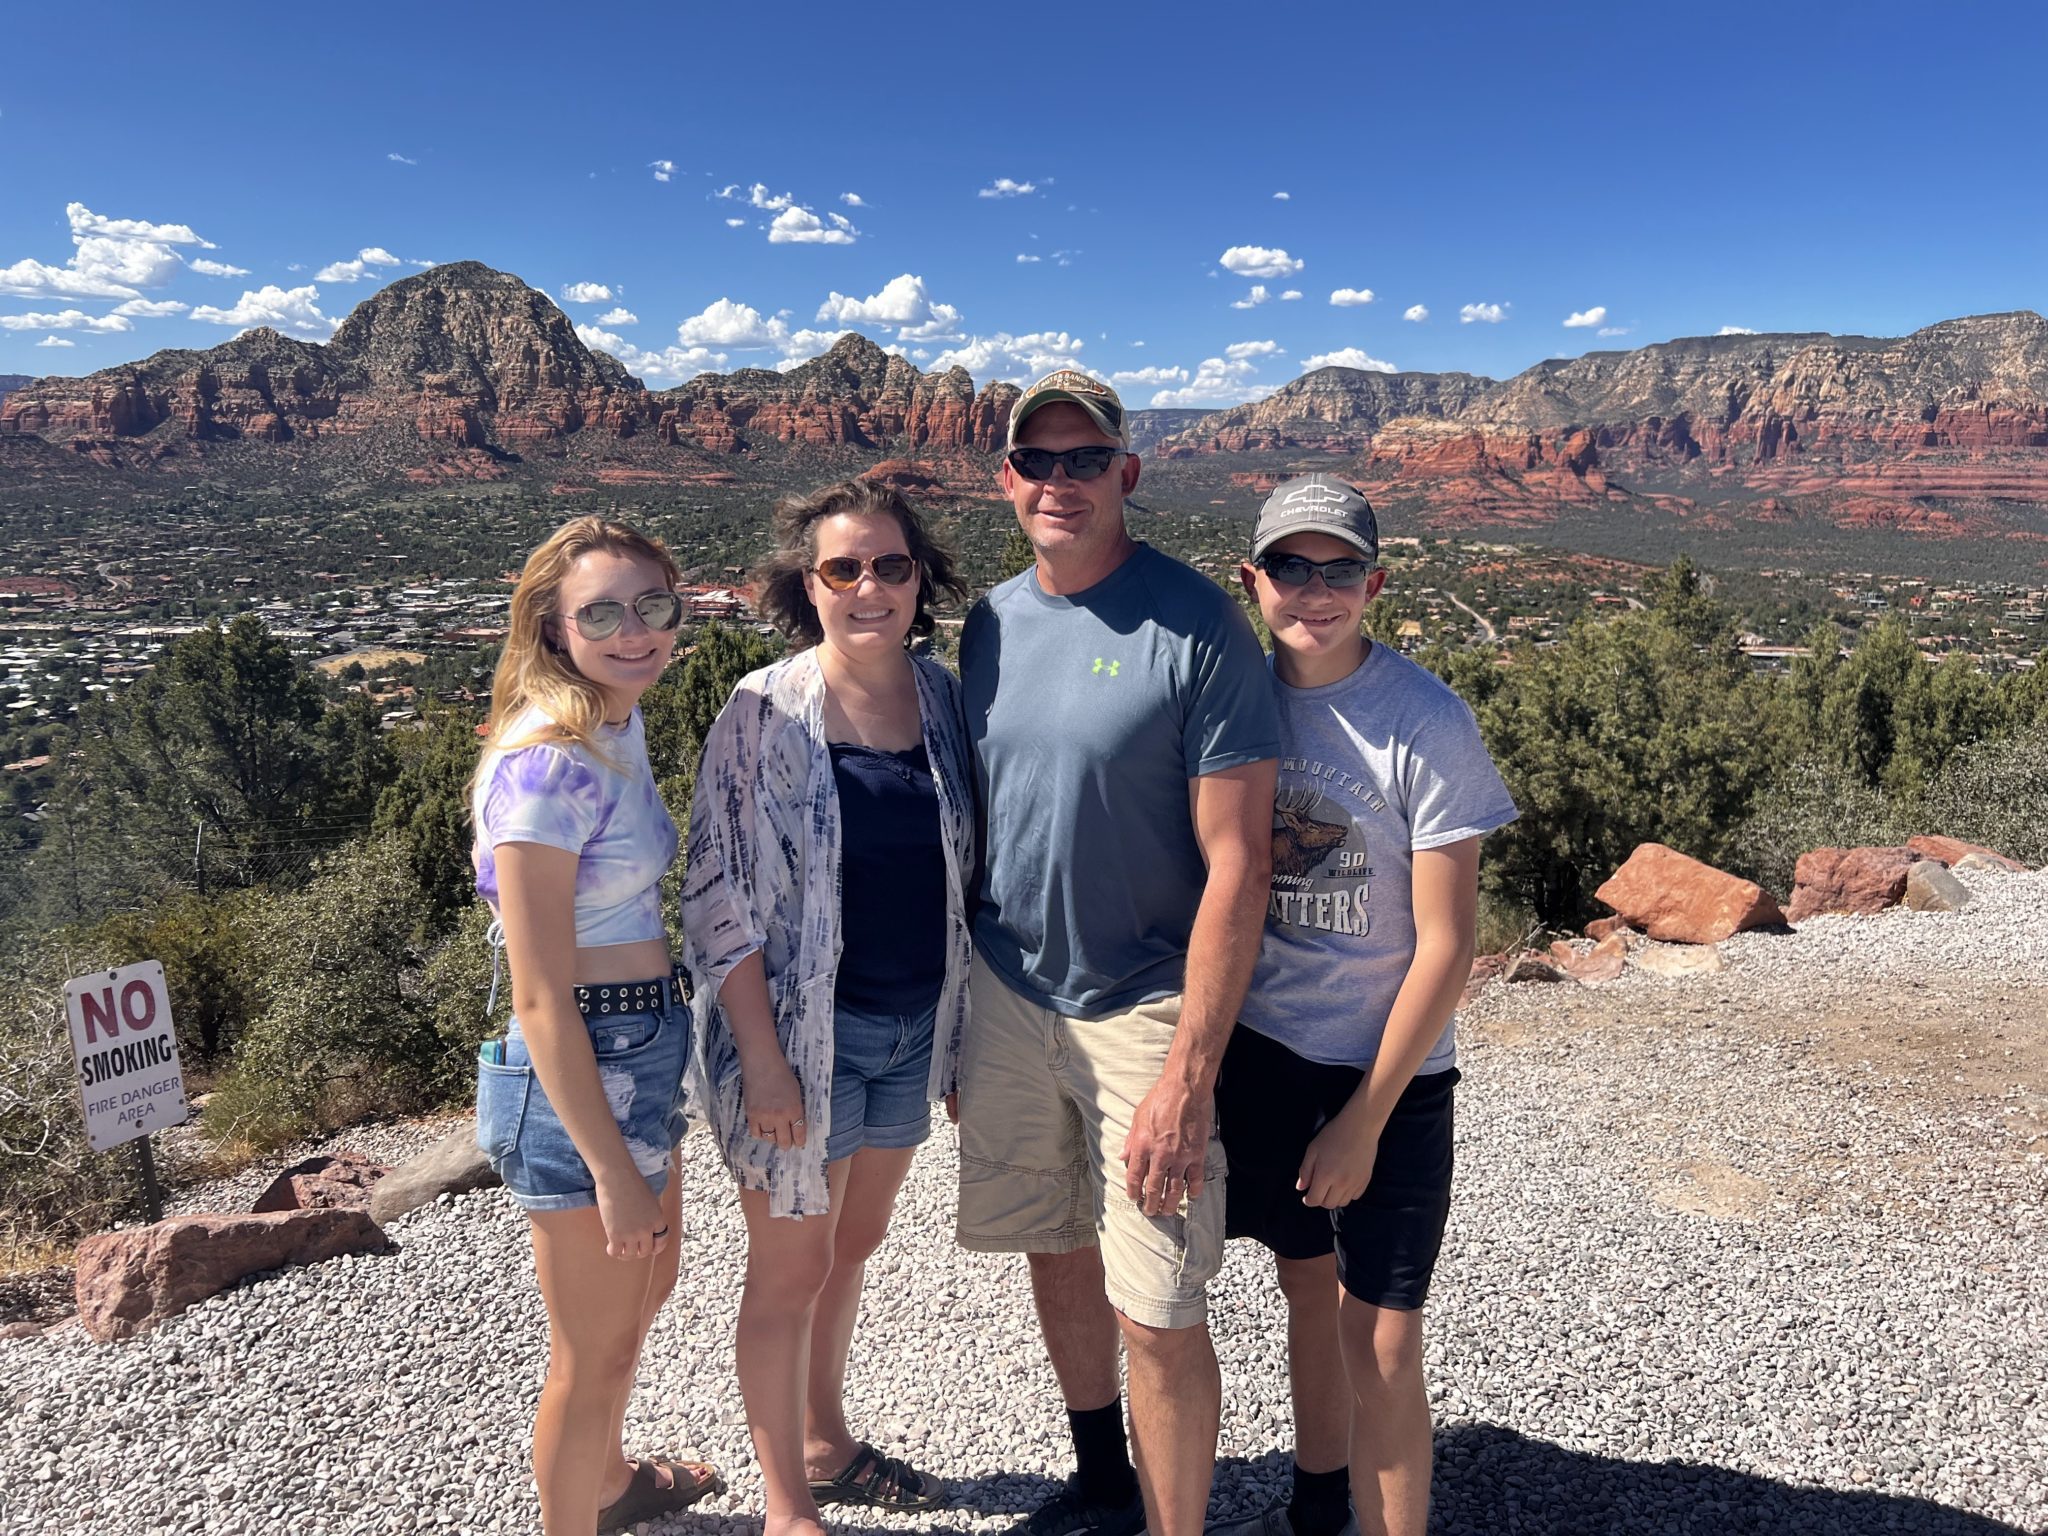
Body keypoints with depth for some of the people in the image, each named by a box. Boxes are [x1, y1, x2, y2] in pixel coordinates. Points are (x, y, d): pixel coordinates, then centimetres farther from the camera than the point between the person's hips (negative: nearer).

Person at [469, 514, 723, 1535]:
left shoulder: (621, 731, 4)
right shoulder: (544, 768, -24)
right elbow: (541, 999, -23)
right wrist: (612, 1170, -19)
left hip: (642, 1050, 10)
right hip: (575, 1074, -10)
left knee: (647, 1282, 30)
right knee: (596, 1349, 11)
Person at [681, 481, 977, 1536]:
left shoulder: (942, 696, 1)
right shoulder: (765, 712, -14)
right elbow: (719, 899, -13)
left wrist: (960, 1023, 9)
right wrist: (763, 1060, -16)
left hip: (914, 1029, 5)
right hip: (804, 1031, -5)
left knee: (854, 1244, 22)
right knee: (792, 1269, 10)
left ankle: (826, 1445, 46)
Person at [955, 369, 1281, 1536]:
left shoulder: (1197, 627, -14)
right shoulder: (992, 623, 4)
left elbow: (1236, 865, -16)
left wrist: (1189, 1076, -20)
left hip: (1142, 1008, -5)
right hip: (1010, 995, 6)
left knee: (1160, 1320, 0)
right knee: (1058, 1252, 20)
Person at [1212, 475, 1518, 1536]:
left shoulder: (1427, 723, -16)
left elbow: (1445, 947, -14)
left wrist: (1363, 1119, -13)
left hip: (1387, 1071, -4)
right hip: (1260, 1049, 4)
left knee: (1379, 1342, 1)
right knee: (1308, 1289, 21)